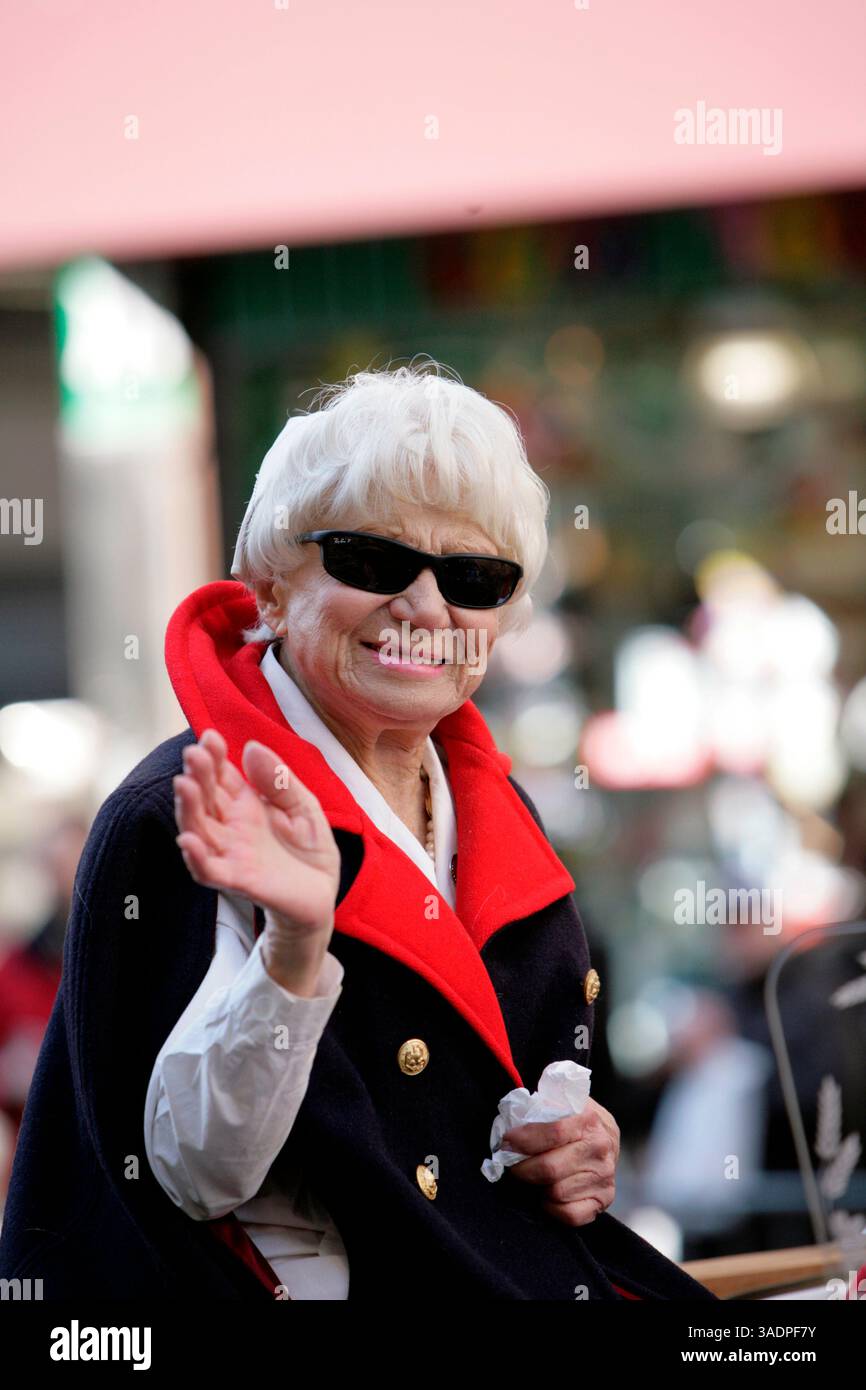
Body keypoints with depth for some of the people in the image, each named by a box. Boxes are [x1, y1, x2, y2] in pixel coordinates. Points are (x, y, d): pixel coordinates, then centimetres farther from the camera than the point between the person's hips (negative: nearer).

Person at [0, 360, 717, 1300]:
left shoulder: (493, 808, 12)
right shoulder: (174, 824, -9)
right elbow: (198, 1176, -16)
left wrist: (583, 1152, 4)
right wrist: (295, 943, -28)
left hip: (550, 1277, 6)